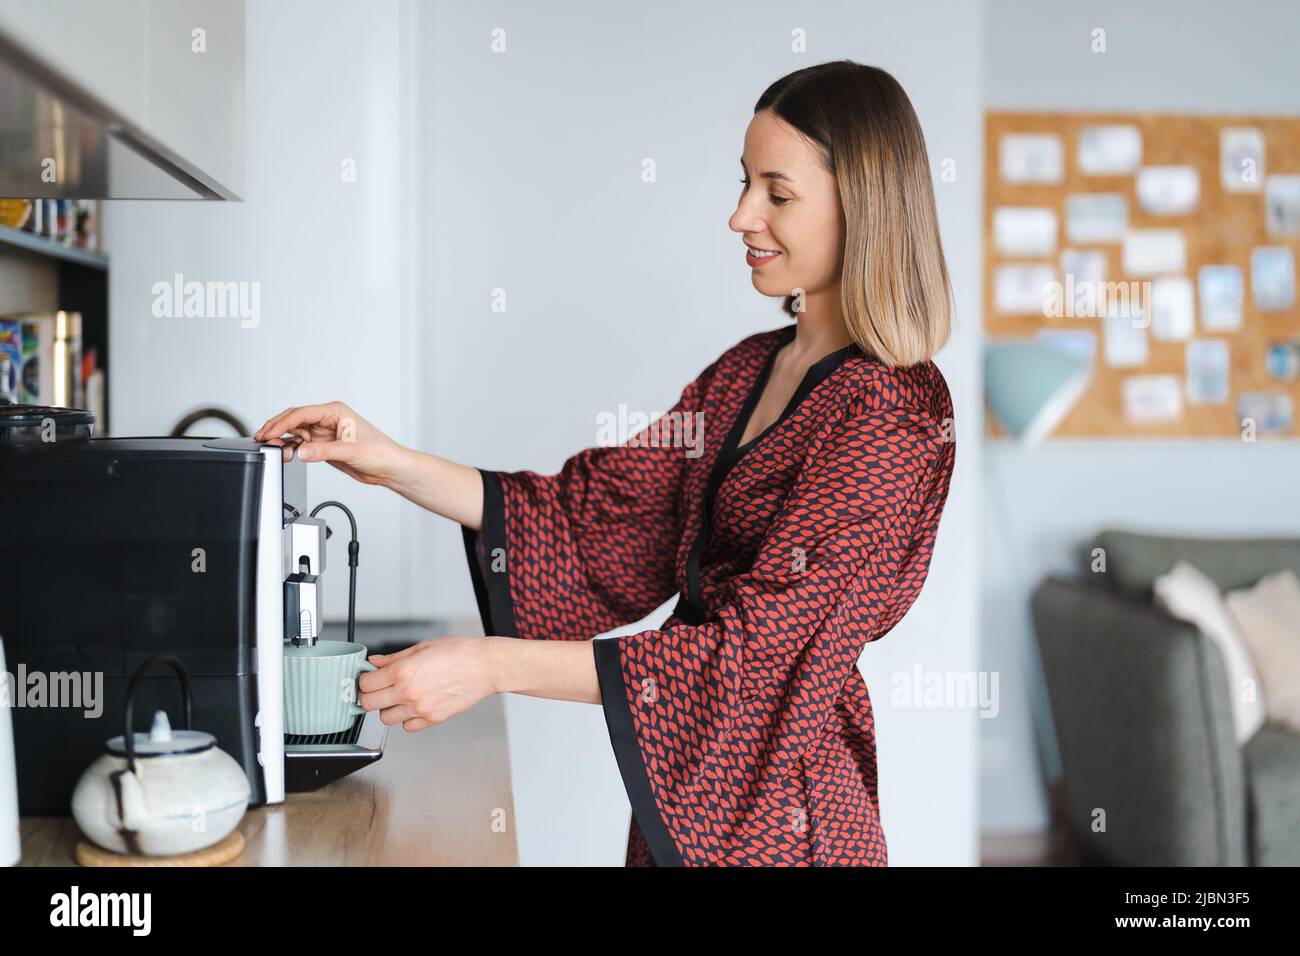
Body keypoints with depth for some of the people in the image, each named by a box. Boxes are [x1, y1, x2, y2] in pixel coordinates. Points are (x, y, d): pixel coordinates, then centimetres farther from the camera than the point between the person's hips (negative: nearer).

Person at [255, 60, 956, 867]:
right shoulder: (746, 371, 6)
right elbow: (597, 513, 2)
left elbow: (759, 646, -26)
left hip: (774, 813, -7)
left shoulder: (891, 414, -20)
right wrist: (390, 462, -7)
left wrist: (493, 665, -29)